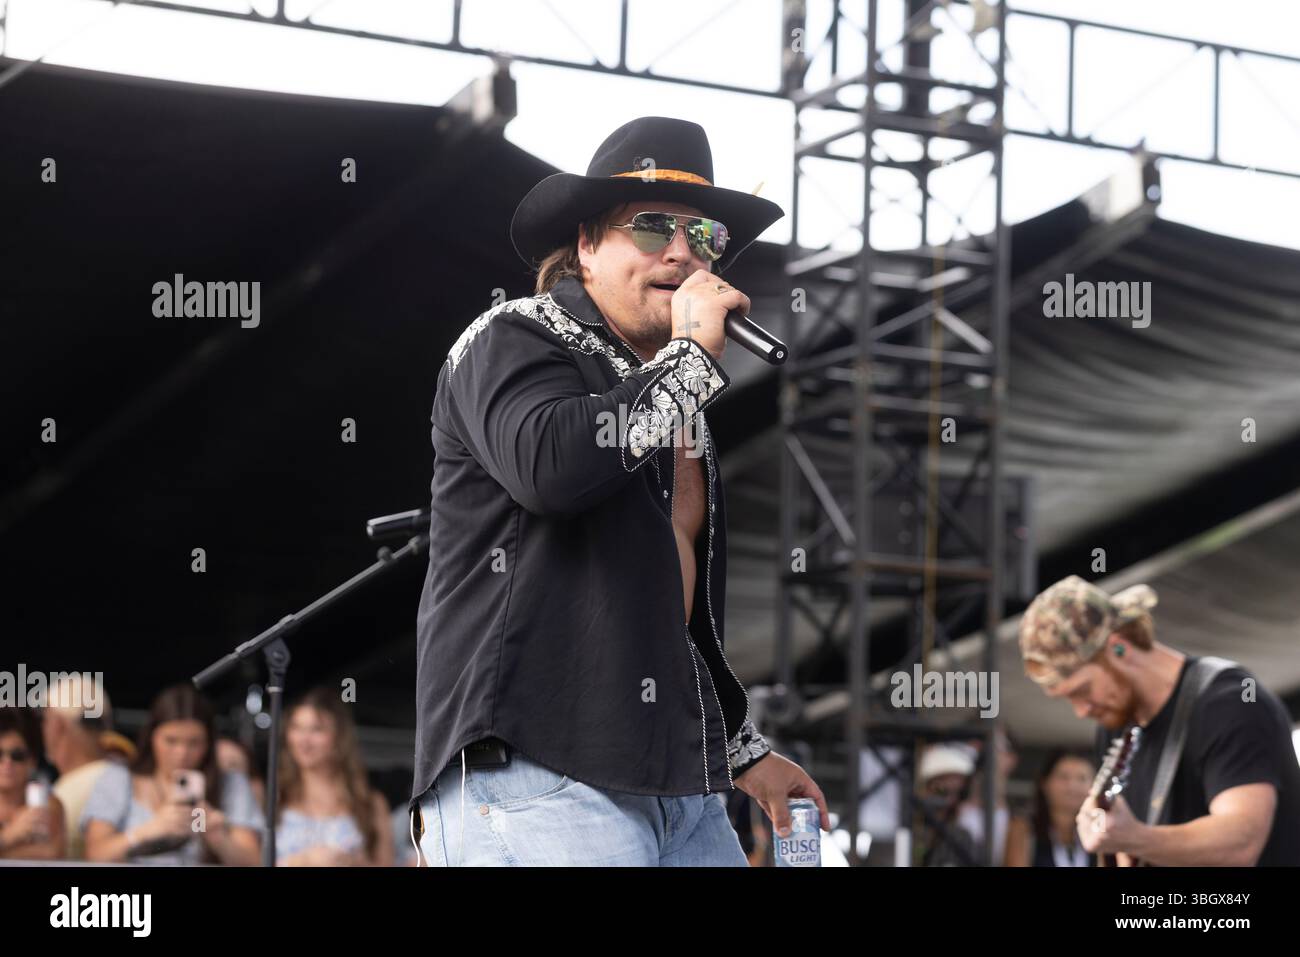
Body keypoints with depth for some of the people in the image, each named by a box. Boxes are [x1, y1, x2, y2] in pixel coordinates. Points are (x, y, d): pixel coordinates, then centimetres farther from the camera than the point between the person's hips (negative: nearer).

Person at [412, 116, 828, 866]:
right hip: (535, 770, -8)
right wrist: (691, 356, -12)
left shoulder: (674, 397, 23)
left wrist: (743, 751, 28)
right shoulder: (514, 341, 0)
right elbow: (550, 465, -24)